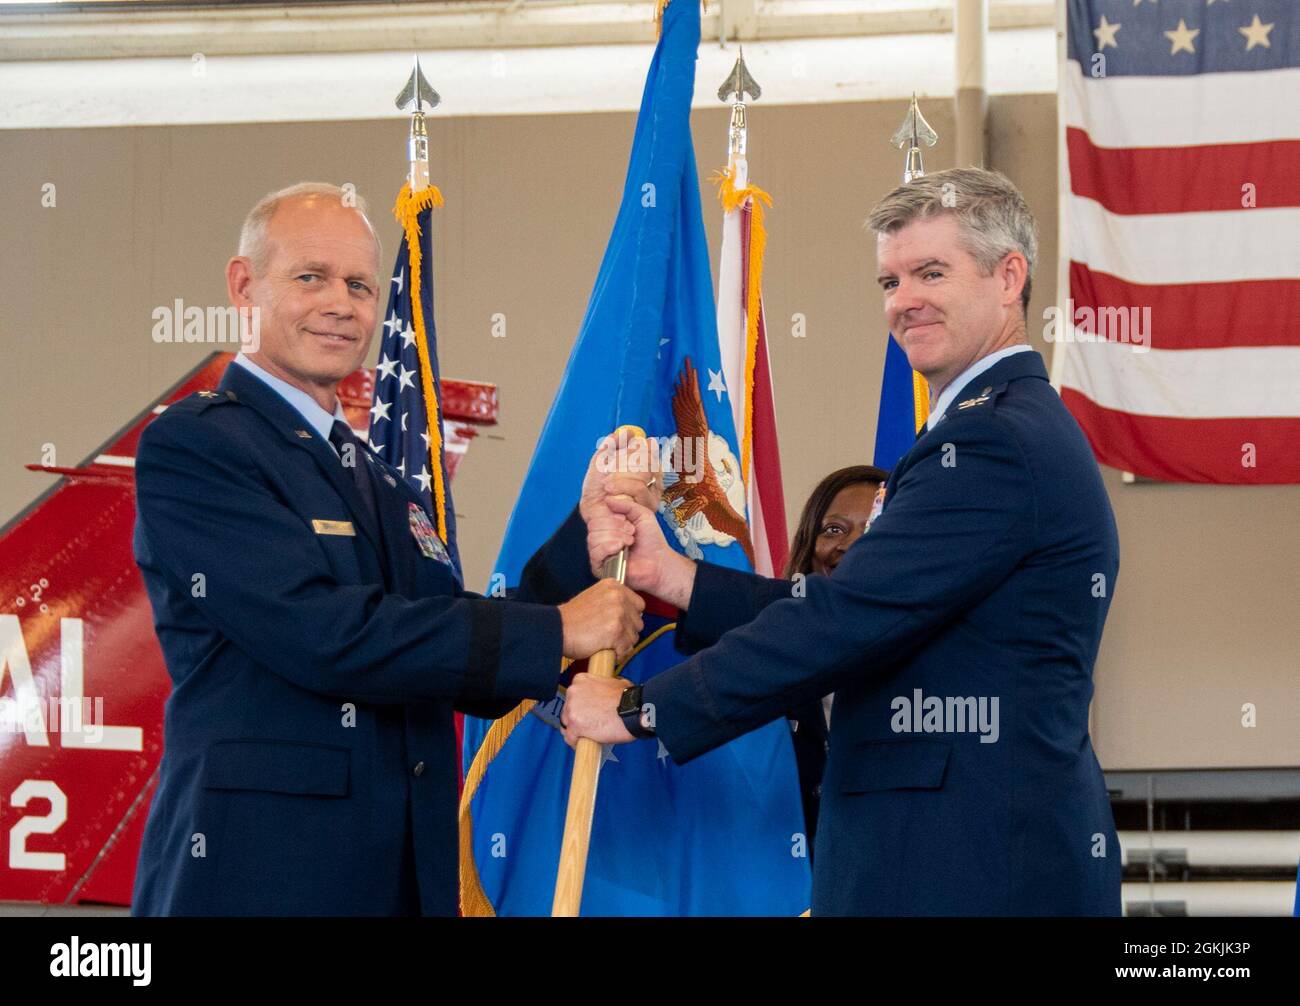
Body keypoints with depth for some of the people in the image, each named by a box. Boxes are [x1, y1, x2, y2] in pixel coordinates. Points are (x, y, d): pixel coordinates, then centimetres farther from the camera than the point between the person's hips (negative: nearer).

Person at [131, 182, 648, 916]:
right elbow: (325, 637, -18)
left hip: (411, 877, 7)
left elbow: (475, 682, 13)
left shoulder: (387, 488, 16)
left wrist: (585, 536, 2)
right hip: (259, 877, -7)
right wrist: (554, 633, -13)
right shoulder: (192, 448, -7)